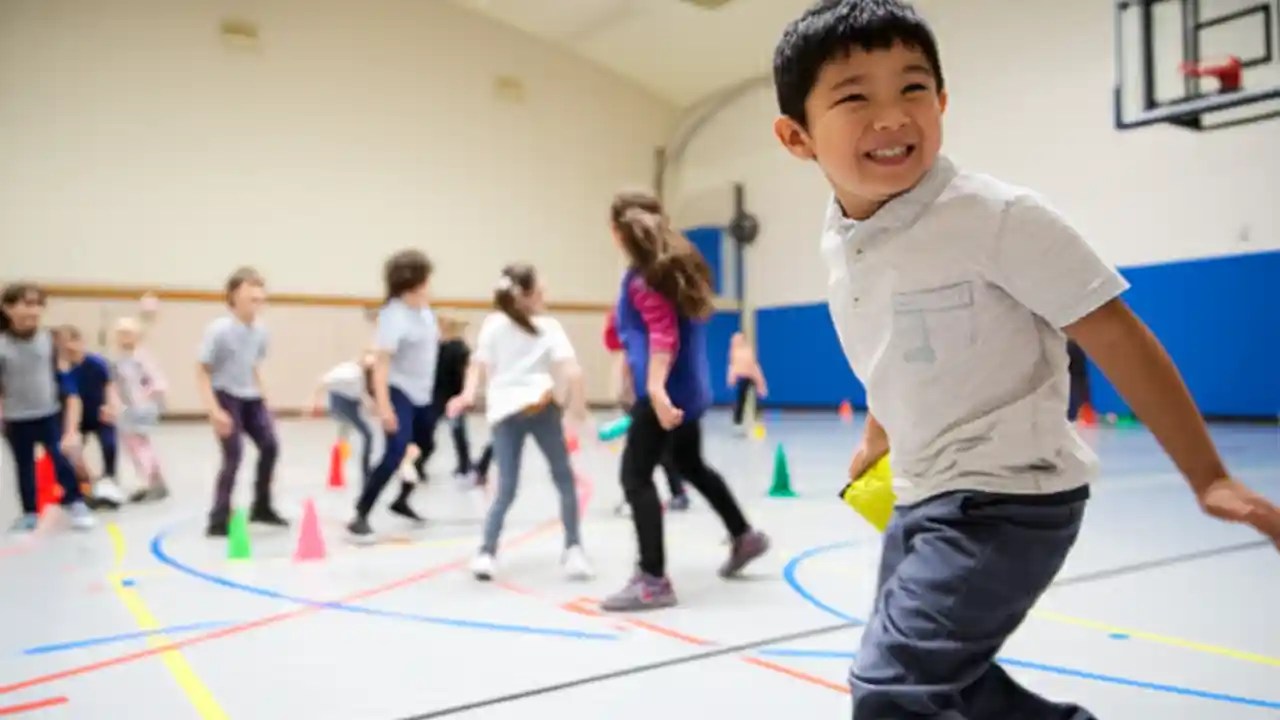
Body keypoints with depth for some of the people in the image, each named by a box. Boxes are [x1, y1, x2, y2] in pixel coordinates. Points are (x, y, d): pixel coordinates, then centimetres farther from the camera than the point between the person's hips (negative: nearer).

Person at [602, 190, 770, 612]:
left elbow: (663, 335, -24)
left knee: (635, 477, -8)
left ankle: (653, 581, -7)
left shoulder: (644, 277, -14)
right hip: (689, 388, 10)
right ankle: (744, 537, 40)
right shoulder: (678, 263, 13)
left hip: (665, 391, -10)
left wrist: (656, 388, -32)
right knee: (691, 466, 27)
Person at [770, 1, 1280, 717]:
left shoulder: (999, 216, -21)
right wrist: (872, 449, 26)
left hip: (1010, 496, -8)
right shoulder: (840, 246, 0)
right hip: (922, 498, 8)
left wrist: (1208, 477, -15)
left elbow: (1116, 339, -17)